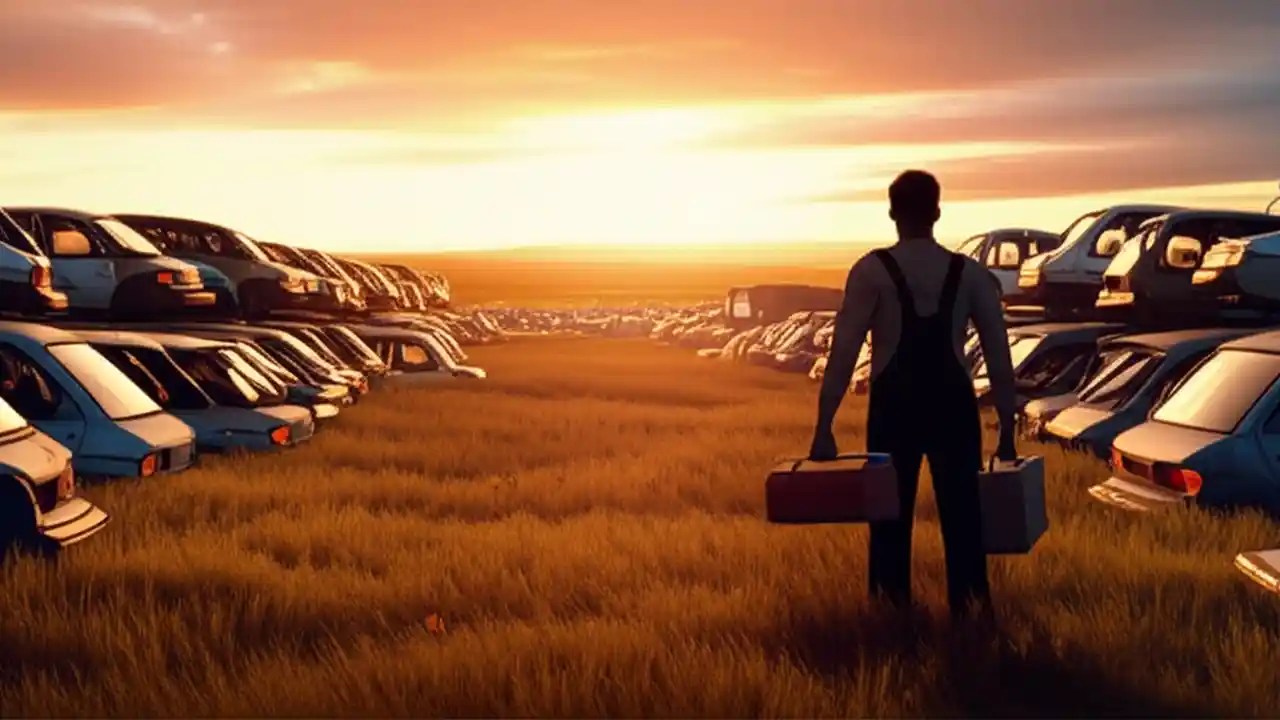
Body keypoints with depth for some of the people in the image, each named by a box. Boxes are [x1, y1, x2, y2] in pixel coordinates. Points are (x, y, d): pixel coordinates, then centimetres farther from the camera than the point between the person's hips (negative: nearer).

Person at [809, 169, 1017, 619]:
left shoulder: (872, 270, -1)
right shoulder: (970, 272, 7)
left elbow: (843, 352, -8)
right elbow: (999, 358, 5)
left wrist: (824, 428, -8)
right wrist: (1006, 434, 10)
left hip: (895, 403, -2)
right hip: (953, 402, 2)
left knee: (891, 516, 9)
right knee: (962, 515, 9)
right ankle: (969, 609, 10)